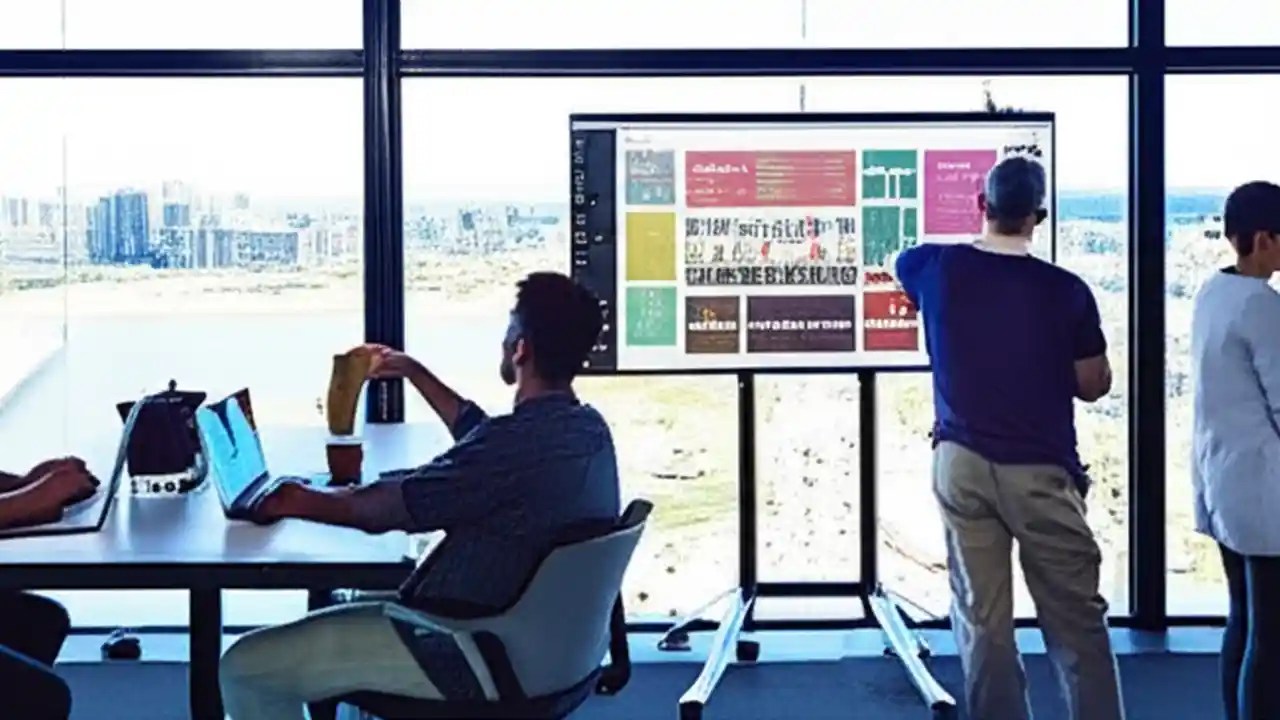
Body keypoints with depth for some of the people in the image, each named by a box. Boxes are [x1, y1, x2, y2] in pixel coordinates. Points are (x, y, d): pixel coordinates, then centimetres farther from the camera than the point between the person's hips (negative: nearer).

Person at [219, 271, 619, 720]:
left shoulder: (520, 442, -27)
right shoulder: (587, 428, 3)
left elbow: (378, 509, -20)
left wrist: (301, 502, -2)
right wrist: (412, 372, 32)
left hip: (471, 656, -10)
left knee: (246, 669, -5)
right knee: (350, 607, 34)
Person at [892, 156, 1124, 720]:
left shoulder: (934, 268, -3)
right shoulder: (1065, 290, -10)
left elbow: (904, 262, 23)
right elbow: (1094, 386, 0)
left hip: (961, 462, 2)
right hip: (1040, 470, -2)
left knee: (980, 618, 7)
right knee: (1076, 619, 8)